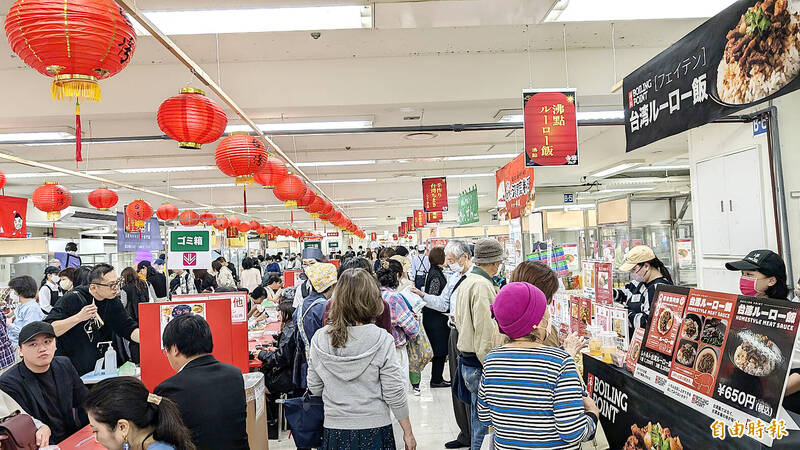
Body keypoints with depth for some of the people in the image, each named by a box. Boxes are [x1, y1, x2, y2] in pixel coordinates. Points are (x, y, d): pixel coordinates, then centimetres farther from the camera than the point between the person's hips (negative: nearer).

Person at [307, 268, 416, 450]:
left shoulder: (320, 339, -7)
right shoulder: (382, 341, -16)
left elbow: (314, 388, 2)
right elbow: (394, 394, -12)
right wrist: (408, 432, 0)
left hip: (334, 429, 2)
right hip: (374, 429, -2)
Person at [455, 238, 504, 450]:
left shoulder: (467, 282, 12)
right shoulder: (483, 286, -19)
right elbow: (485, 333, -23)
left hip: (466, 359, 10)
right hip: (480, 364, -10)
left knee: (477, 416, 21)